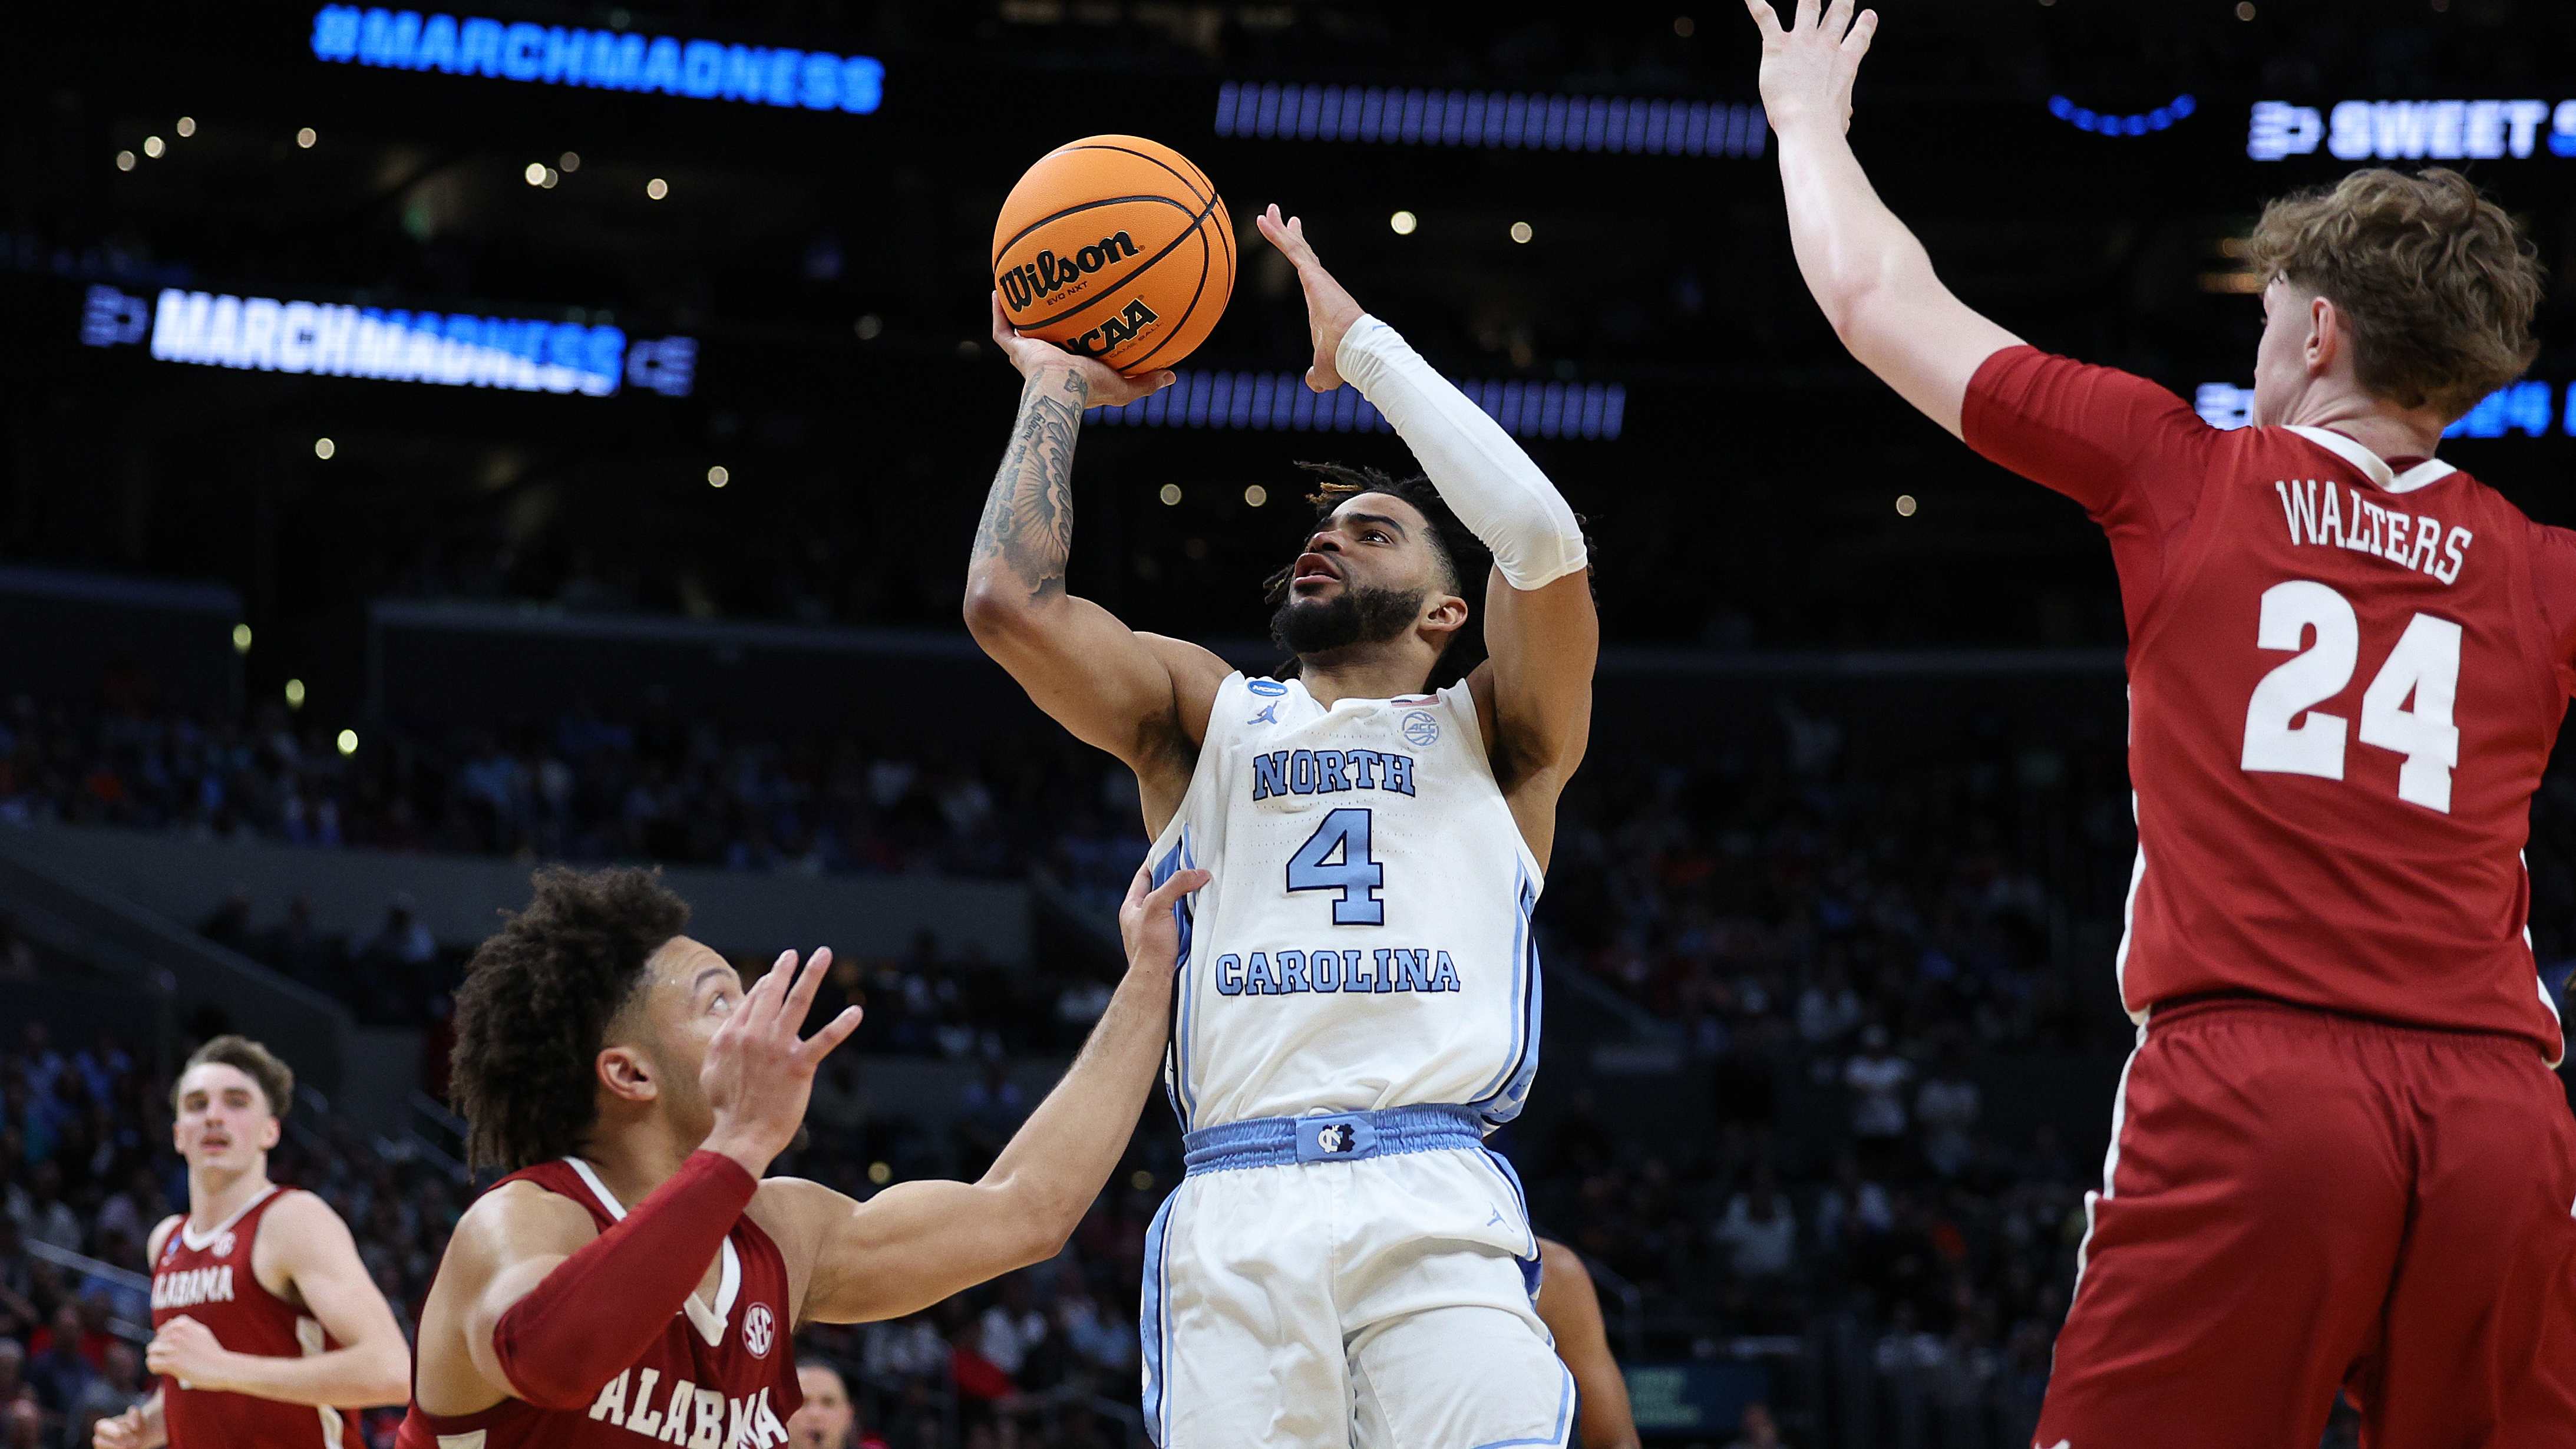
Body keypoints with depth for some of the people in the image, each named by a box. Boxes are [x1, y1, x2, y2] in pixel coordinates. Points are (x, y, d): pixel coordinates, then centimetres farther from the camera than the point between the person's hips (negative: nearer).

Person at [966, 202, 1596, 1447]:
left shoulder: (1492, 733, 21)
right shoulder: (1206, 716, 26)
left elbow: (1542, 543, 1)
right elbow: (1010, 601, 9)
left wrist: (1365, 344, 10)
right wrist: (1056, 387, 21)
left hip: (1438, 1206, -1)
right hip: (1236, 1216, 1)